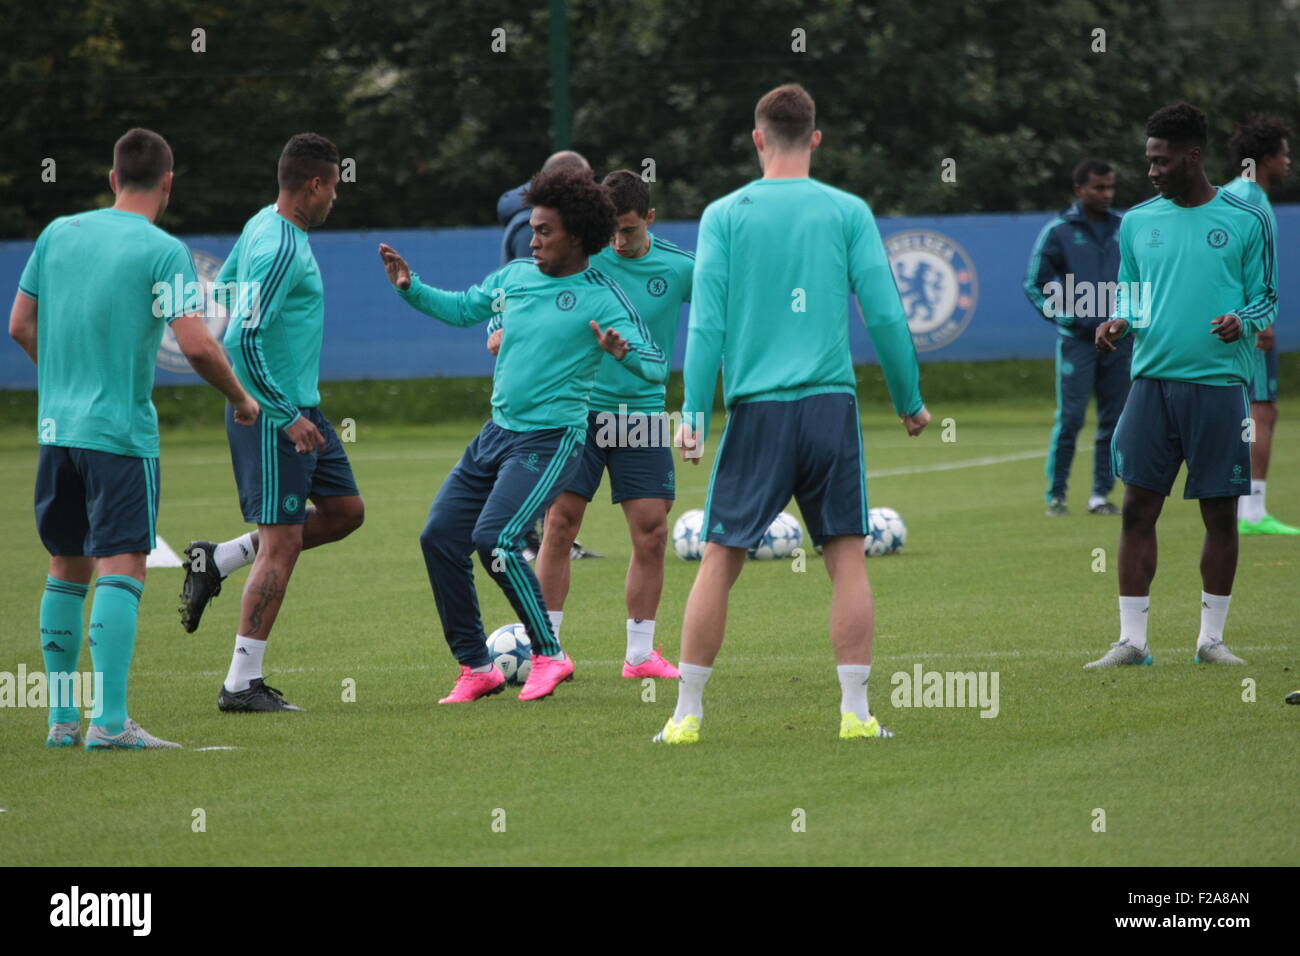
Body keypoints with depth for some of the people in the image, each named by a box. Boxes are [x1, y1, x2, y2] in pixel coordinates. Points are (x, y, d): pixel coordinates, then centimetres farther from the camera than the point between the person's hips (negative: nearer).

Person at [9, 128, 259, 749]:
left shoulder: (58, 233, 8)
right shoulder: (163, 251, -9)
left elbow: (20, 325, 14)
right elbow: (195, 345, -16)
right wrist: (240, 399, 1)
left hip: (57, 426, 6)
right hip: (121, 431, -6)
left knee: (67, 569, 14)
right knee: (121, 571, -7)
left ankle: (61, 718, 18)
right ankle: (110, 721, -15)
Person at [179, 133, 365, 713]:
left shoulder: (264, 225, 9)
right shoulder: (281, 247, -21)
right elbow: (244, 338, -27)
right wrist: (287, 416, -23)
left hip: (299, 405, 10)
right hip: (274, 413, -10)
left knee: (345, 511, 14)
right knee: (281, 544, -7)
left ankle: (217, 561, 17)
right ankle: (242, 685, -3)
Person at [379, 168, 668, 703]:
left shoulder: (601, 298, -9)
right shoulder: (515, 276, 9)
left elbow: (656, 365, -15)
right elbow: (461, 308, 23)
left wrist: (623, 350, -35)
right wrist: (410, 289, 8)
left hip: (551, 439, -7)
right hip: (497, 433, 7)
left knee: (494, 539, -22)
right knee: (440, 536, 2)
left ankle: (548, 655, -6)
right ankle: (476, 666, 11)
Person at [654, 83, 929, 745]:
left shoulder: (724, 215, 3)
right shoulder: (848, 212, 3)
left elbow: (706, 322, -2)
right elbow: (885, 315, 2)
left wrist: (693, 413, -2)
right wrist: (910, 402, 13)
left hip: (756, 409, 0)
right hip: (831, 403, 0)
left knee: (720, 561, 5)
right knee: (847, 557, 4)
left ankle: (687, 713, 6)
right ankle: (855, 712, 0)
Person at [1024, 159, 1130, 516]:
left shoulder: (1125, 229, 9)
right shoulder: (1058, 232, -1)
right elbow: (1034, 284, 2)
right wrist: (1061, 317, -8)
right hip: (1078, 338, -4)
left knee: (1113, 420, 4)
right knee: (1070, 418, -9)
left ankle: (1101, 494, 11)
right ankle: (1056, 496, -2)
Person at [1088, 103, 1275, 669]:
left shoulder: (1245, 221, 1)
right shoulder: (1137, 222, 10)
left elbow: (1265, 298, 5)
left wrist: (1243, 321, -16)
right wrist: (1118, 324, -3)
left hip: (1218, 383, -2)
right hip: (1152, 382, 2)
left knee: (1220, 514, 2)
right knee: (1138, 509, -2)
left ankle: (1211, 638, 12)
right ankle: (1131, 639, 2)